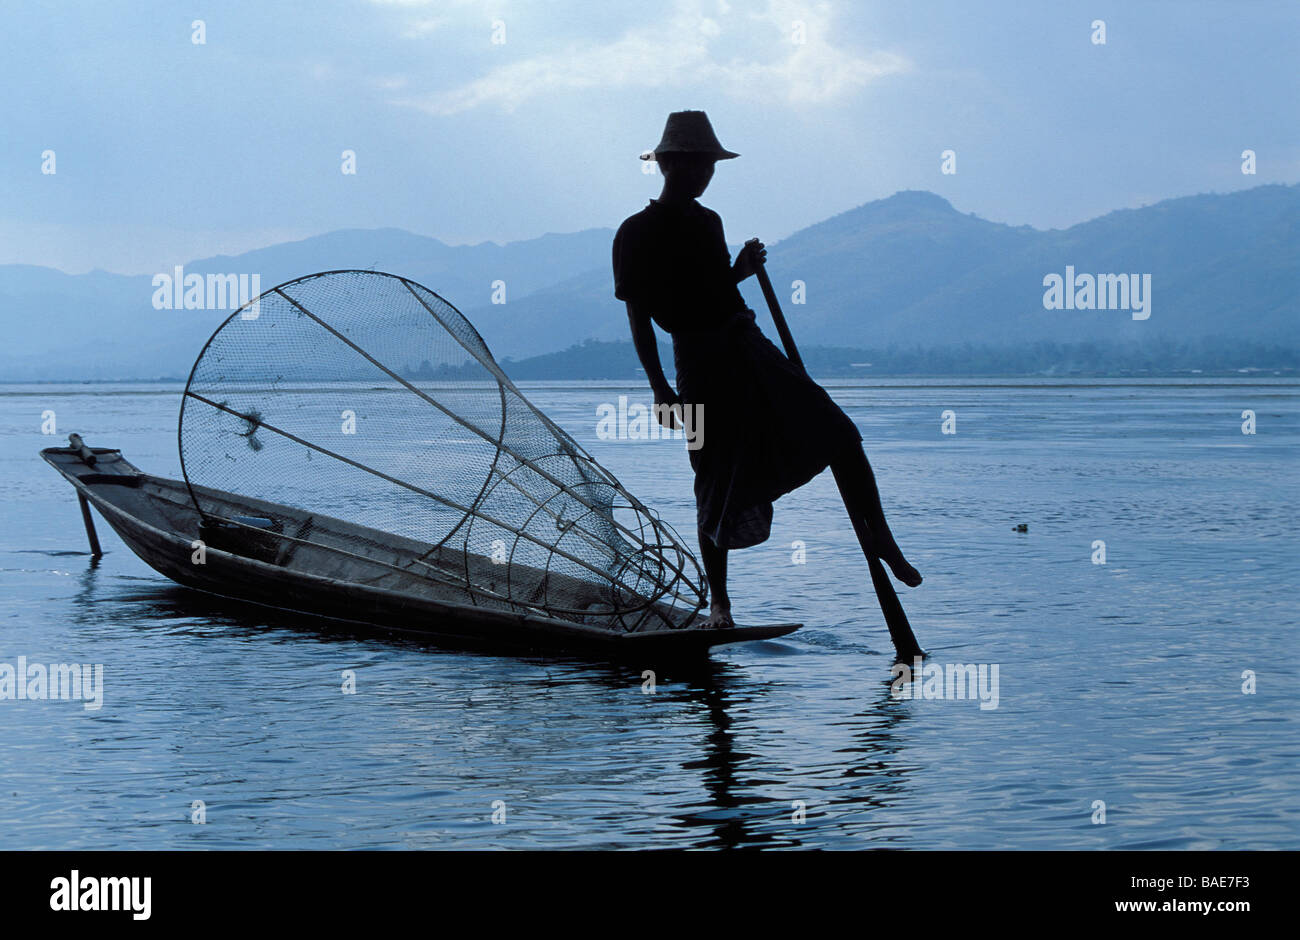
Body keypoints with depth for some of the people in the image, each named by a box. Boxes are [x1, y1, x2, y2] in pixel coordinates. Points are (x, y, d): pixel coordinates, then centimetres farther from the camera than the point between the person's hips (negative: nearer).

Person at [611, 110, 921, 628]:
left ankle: (884, 545, 4)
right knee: (718, 488, -2)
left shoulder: (707, 221, 17)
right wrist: (659, 387, -16)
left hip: (752, 351, 6)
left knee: (841, 439, -4)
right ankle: (718, 602, 12)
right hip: (702, 365, -6)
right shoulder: (635, 234, -5)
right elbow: (638, 315, -8)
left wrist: (741, 269, 5)